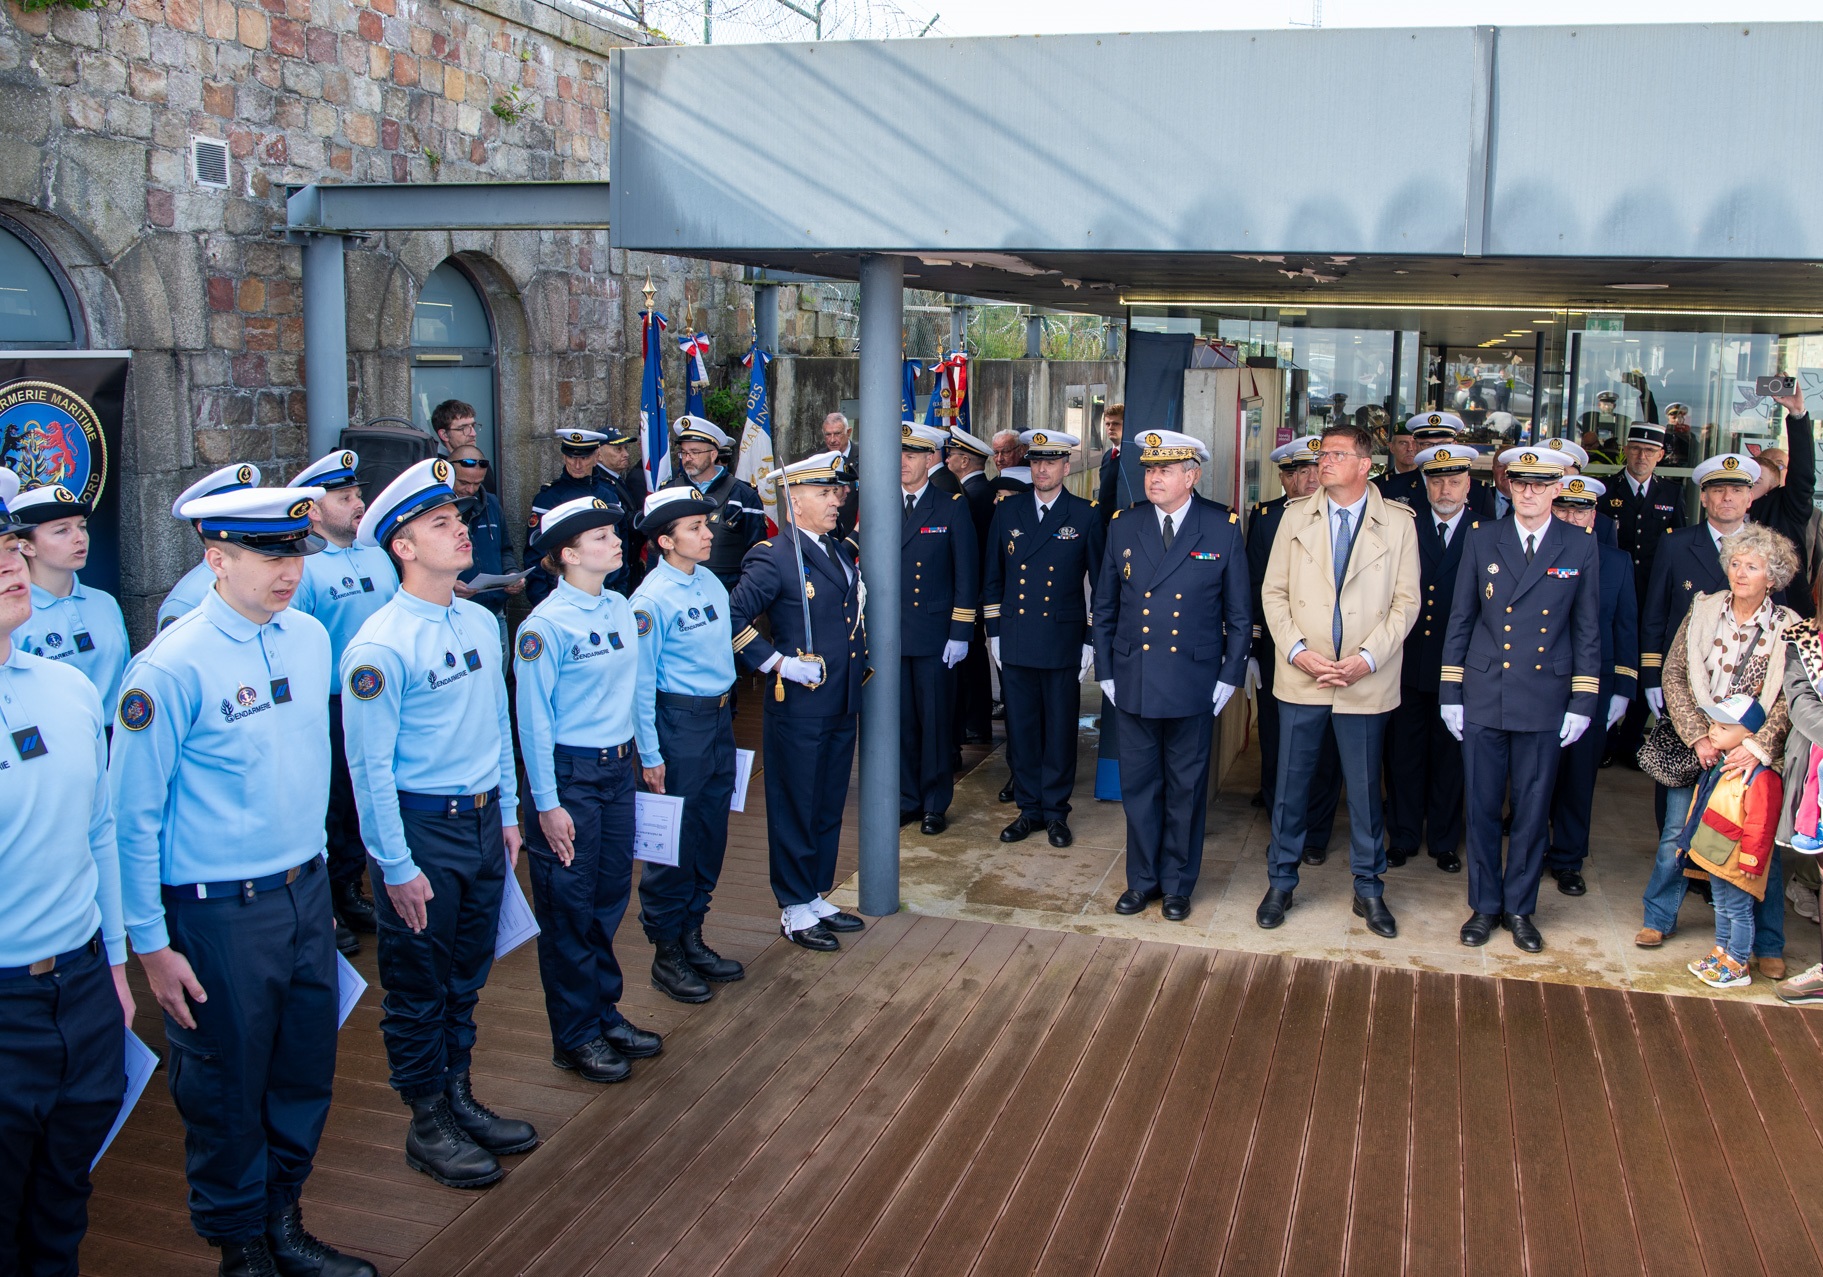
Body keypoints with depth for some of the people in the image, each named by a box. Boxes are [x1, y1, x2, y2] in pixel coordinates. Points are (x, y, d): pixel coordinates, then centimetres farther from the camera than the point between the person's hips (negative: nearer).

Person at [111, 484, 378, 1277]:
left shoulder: (311, 638, 3)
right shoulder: (171, 669, -18)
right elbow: (134, 816, -13)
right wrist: (152, 945, -10)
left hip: (306, 894, 6)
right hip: (218, 915, -6)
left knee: (306, 1076, 17)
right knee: (226, 1091, 11)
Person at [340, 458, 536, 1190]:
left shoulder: (481, 623, 5)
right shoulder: (380, 647, -17)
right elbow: (369, 766, -16)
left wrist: (508, 814, 14)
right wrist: (397, 866, -15)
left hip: (482, 822, 7)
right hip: (421, 828, -7)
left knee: (467, 975, 19)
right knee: (419, 985, 8)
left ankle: (460, 1098, 35)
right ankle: (428, 1123, 24)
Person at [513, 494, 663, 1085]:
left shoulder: (620, 609, 5)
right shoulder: (545, 625, -16)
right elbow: (534, 721, -15)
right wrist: (547, 804, -14)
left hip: (618, 770, 7)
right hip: (569, 775, -7)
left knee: (611, 898, 16)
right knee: (570, 909, 5)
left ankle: (605, 1014, 32)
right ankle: (575, 1036, 19)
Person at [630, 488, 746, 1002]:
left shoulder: (711, 582, 6)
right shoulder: (651, 600, -15)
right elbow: (641, 684, -14)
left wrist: (727, 715, 14)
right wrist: (650, 755, -14)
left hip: (720, 718, 8)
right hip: (678, 722, -7)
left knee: (711, 834, 15)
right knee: (675, 839, 1)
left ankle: (692, 937, 29)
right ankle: (667, 953, 16)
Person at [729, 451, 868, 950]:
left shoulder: (843, 552, 12)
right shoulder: (773, 558, -13)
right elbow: (732, 619, -19)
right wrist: (777, 662, -18)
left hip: (842, 706, 8)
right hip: (798, 708, -8)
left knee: (829, 808, 17)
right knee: (796, 811, 5)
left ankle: (817, 897, 31)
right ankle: (795, 911, 18)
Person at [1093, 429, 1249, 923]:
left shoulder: (1223, 527, -4)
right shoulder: (1123, 526, 3)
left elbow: (1238, 611, 1)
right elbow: (1104, 607, 9)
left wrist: (1229, 677, -2)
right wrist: (1105, 673, 6)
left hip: (1192, 683, -2)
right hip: (1132, 680, 2)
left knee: (1185, 789, 9)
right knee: (1138, 786, 10)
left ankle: (1177, 885, 24)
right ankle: (1143, 878, 26)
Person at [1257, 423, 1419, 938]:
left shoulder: (1398, 523, 0)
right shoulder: (1296, 517, 5)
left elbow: (1406, 601, -2)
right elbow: (1274, 592, 3)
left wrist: (1367, 659, -13)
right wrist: (1298, 651, -10)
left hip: (1367, 682, -1)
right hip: (1301, 678, 1)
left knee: (1365, 790, 8)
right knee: (1291, 785, 8)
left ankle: (1369, 890, 23)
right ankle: (1281, 883, 22)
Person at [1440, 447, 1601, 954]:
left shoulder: (1581, 547, 2)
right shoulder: (1482, 538, 3)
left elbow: (1587, 629, 5)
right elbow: (1460, 618, 5)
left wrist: (1583, 701, 0)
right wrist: (1450, 692, 2)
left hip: (1545, 702, 0)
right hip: (1483, 698, 0)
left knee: (1532, 811, 8)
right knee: (1482, 808, 6)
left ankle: (1519, 908, 23)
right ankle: (1484, 905, 21)